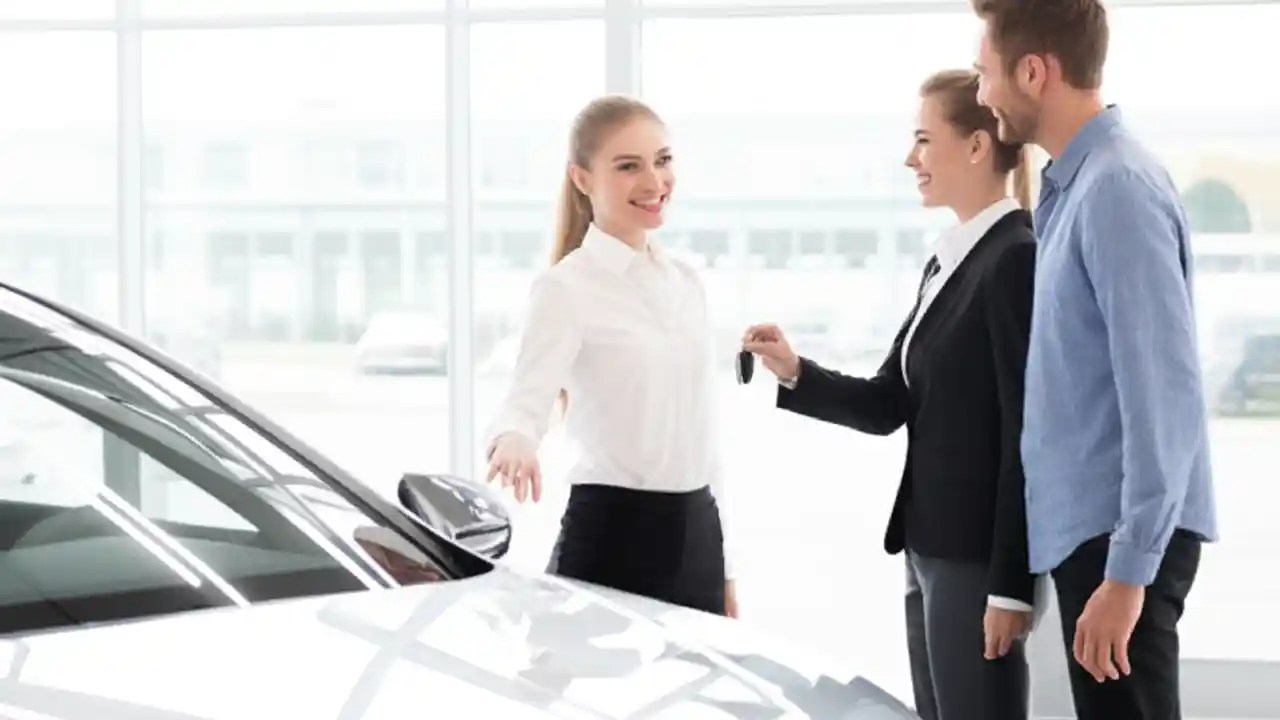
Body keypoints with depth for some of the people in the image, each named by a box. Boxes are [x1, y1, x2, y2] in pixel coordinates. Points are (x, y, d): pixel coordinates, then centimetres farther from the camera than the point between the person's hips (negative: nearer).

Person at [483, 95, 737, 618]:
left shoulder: (686, 281, 12)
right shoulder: (567, 287, -8)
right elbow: (529, 398, -22)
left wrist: (722, 566, 16)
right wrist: (514, 439, -46)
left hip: (695, 535, 6)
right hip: (611, 536, -6)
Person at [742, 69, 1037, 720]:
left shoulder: (1017, 259, -14)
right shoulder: (946, 262, 14)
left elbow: (1027, 433, -18)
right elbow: (890, 404, 16)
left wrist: (1011, 584, -20)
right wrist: (795, 374, -1)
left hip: (978, 556, -9)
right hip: (930, 547, 9)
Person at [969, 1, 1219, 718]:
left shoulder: (1118, 187, -17)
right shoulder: (1075, 182, 12)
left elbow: (1164, 392, -21)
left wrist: (1129, 570, -22)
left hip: (1120, 535, -9)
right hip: (1088, 526, 9)